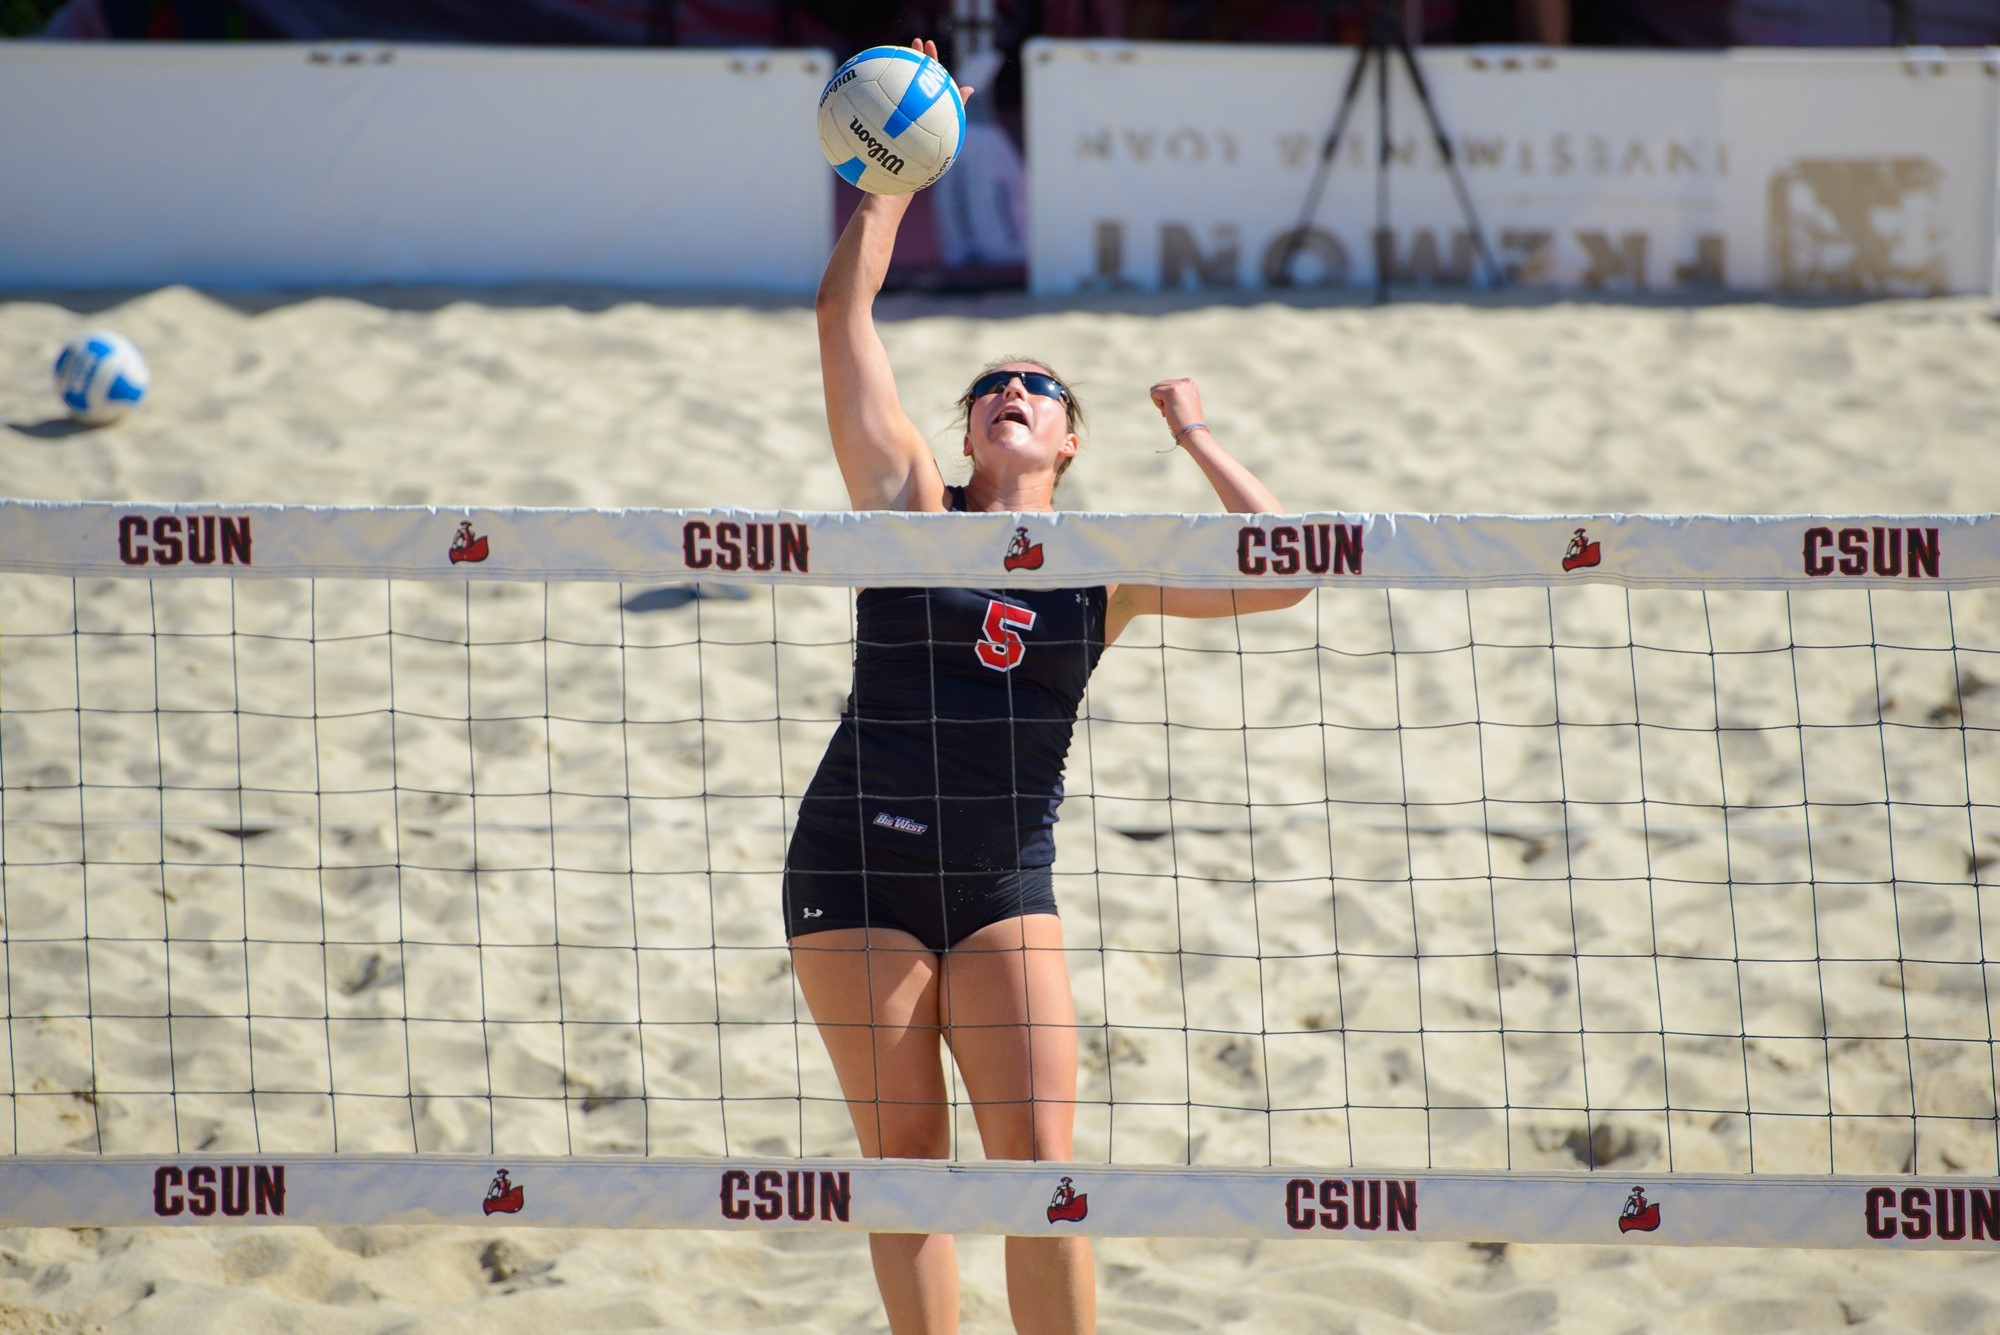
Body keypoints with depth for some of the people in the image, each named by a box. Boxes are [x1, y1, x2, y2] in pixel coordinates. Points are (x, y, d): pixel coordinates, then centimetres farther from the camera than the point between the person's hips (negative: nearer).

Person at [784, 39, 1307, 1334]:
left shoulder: (1104, 571, 5)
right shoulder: (912, 507, 2)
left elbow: (1281, 573, -3)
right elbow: (845, 317, -3)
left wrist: (1197, 439, 2)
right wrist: (894, 180, -1)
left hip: (1006, 890, 1)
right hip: (858, 874, -1)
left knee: (1042, 1165, -7)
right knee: (907, 1164, 2)